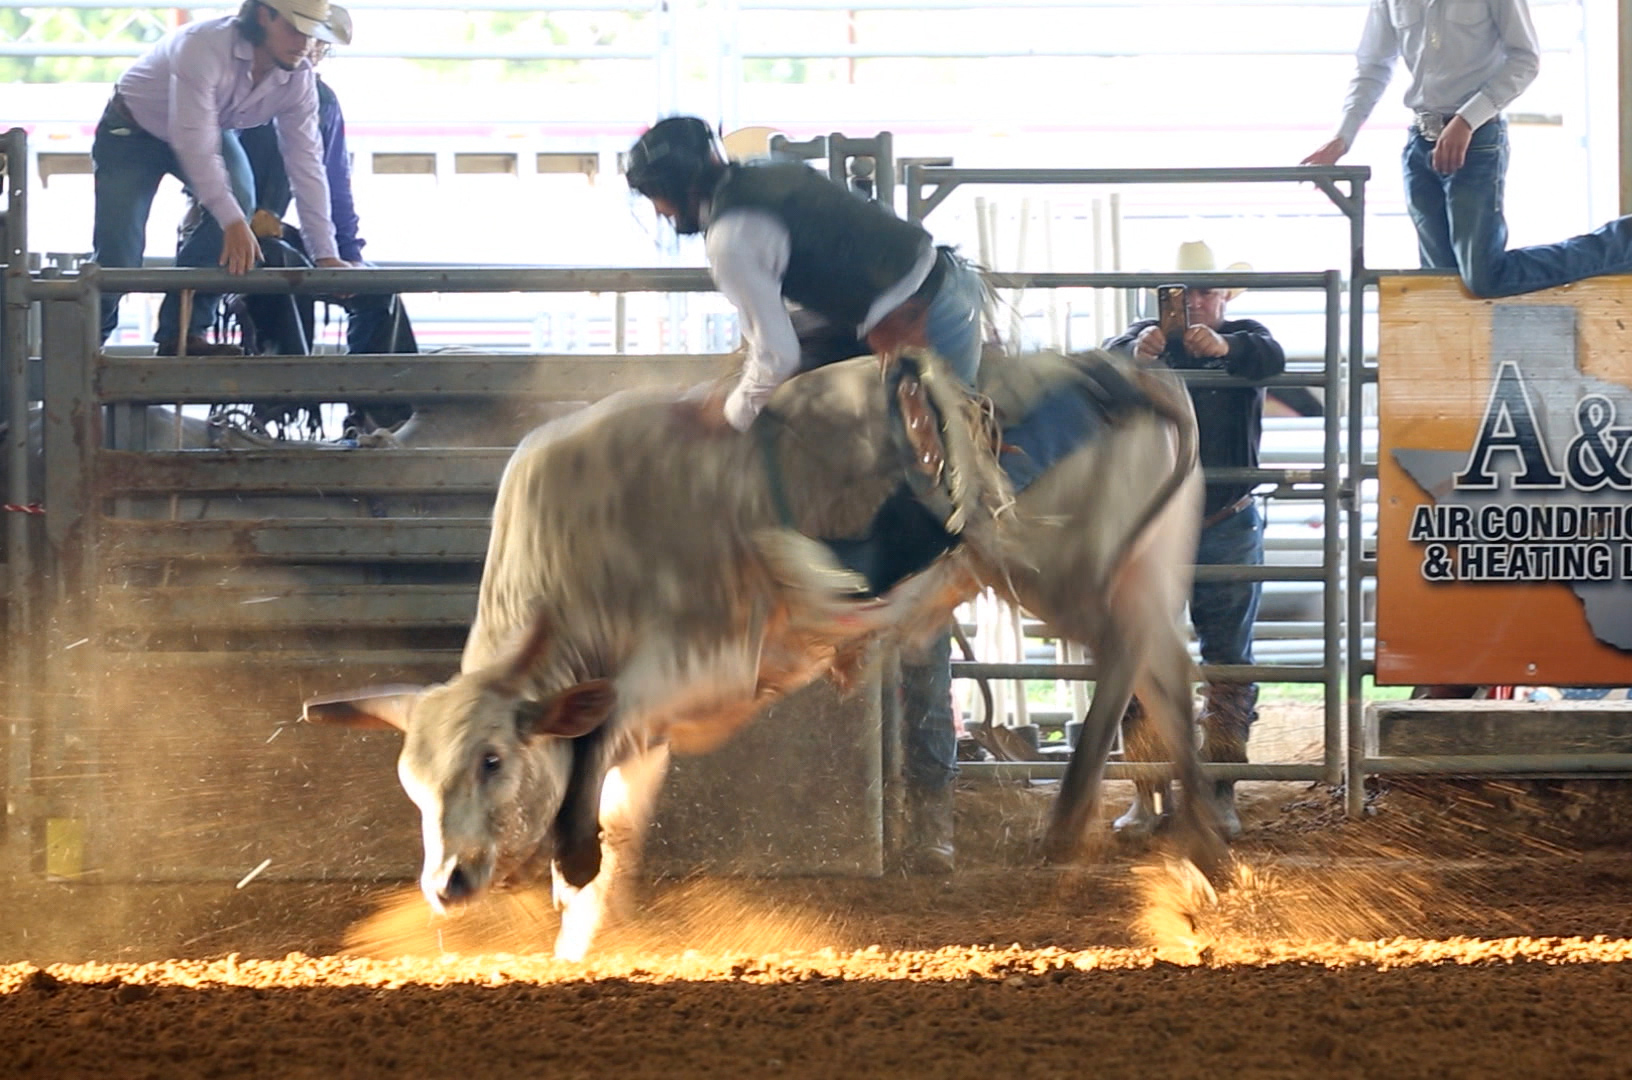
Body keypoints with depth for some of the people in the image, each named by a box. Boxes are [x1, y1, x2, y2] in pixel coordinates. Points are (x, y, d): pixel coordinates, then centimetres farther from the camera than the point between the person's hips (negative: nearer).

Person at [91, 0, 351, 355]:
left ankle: (181, 334, -14)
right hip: (131, 130, -5)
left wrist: (326, 254, -24)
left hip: (209, 128, 5)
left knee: (239, 196, -24)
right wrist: (233, 223, -48)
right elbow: (195, 144, -42)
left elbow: (306, 163, -17)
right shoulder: (205, 48, -38)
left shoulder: (298, 79, -18)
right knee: (119, 255, -15)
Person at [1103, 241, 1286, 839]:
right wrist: (1135, 353, -39)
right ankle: (1148, 793, -1)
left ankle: (1221, 793, 7)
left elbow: (1272, 358, -20)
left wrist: (1224, 346, -42)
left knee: (1229, 660, 2)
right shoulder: (1147, 340, 5)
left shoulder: (1243, 339, 4)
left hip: (1228, 526, 0)